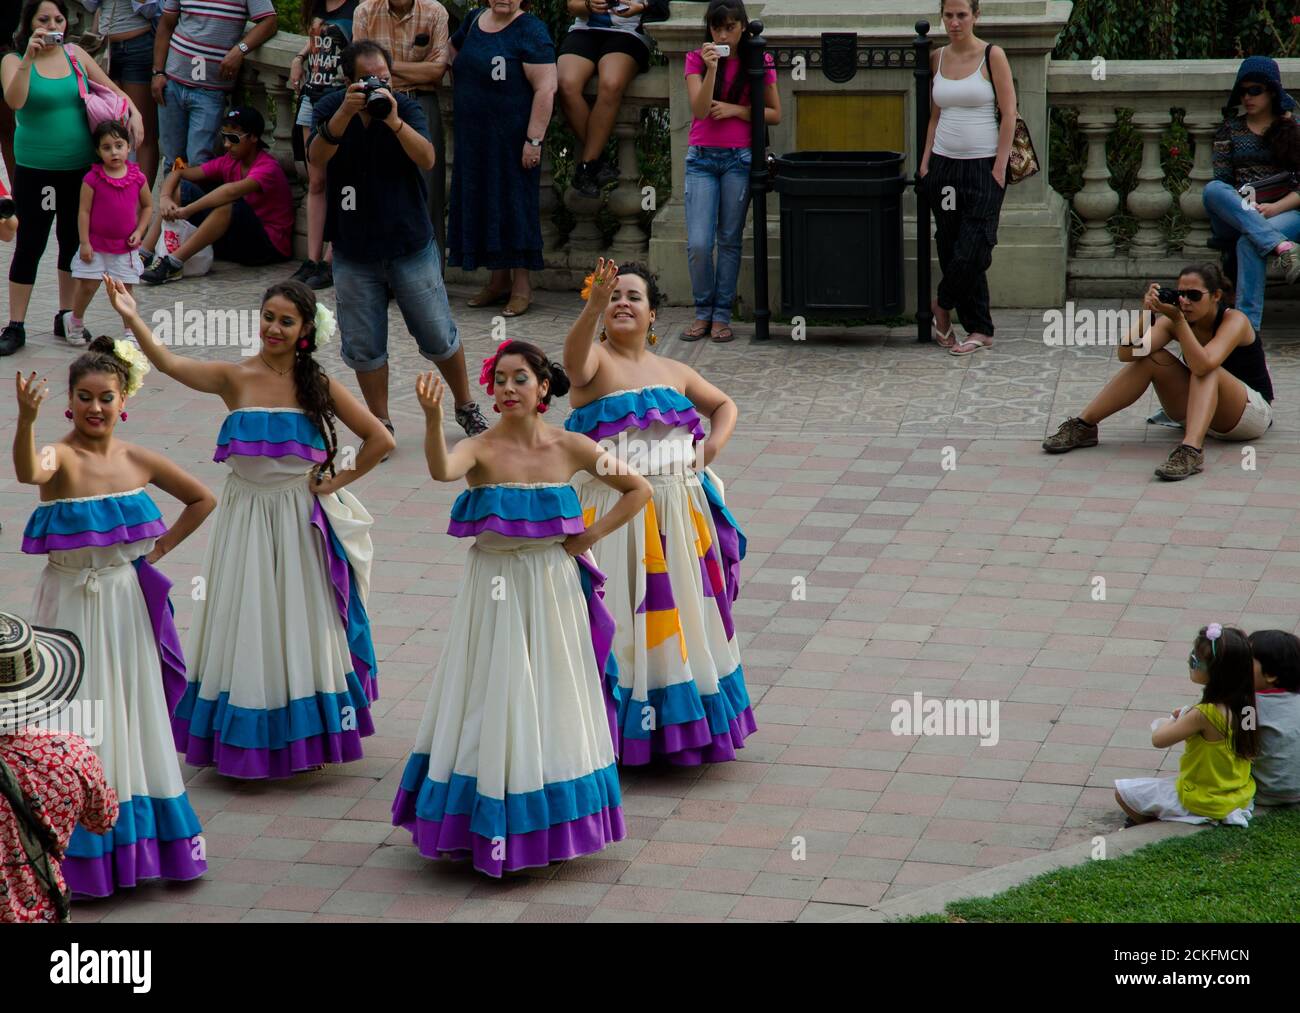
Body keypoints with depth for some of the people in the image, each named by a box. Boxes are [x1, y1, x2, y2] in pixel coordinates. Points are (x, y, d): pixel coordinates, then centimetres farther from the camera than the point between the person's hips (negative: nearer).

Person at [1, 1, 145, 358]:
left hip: (79, 167, 4)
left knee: (73, 241, 12)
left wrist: (134, 114, -4)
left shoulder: (75, 55, 6)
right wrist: (29, 57, -33)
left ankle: (66, 318, 25)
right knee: (30, 245, -1)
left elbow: (111, 90, 14)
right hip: (35, 170, -4)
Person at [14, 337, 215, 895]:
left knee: (133, 714, 13)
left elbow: (203, 499, 12)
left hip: (127, 602, 4)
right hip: (71, 604, -4)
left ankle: (136, 834, 27)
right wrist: (26, 419, -55)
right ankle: (81, 845, 13)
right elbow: (28, 472, -38)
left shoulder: (138, 460, 0)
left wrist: (161, 548, 4)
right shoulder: (61, 456, -13)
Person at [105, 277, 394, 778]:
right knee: (247, 624, 5)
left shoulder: (318, 386, -2)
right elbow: (170, 363, -19)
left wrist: (338, 482, -4)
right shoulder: (236, 378, -4)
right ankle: (246, 741, 16)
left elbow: (380, 440, 1)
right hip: (247, 516, 0)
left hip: (301, 520, 0)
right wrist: (133, 319, -33)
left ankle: (307, 737, 21)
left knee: (301, 622, 8)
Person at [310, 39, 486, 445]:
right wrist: (346, 113, -35)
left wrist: (394, 121, -35)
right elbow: (317, 157, -21)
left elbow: (427, 159, -20)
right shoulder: (331, 108, -3)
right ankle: (381, 424, 20)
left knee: (439, 336, 7)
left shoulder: (405, 107, -6)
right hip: (353, 252, 1)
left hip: (410, 245, -1)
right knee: (364, 346, 6)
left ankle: (466, 408, 26)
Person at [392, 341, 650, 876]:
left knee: (551, 700, 12)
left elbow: (638, 489, 7)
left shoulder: (569, 448, -4)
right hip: (495, 589, -2)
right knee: (494, 700, 4)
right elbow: (442, 470, -36)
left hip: (553, 589, 2)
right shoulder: (481, 449, -11)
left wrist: (592, 535, -2)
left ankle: (551, 820, 27)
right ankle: (488, 825, 17)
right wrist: (433, 417, -52)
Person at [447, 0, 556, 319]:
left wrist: (534, 140, -22)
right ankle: (499, 280, 20)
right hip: (474, 135, 7)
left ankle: (521, 286, 5)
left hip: (512, 136, -7)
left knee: (514, 204, -2)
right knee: (483, 204, 10)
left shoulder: (530, 32, -12)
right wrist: (461, 90, 16)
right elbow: (454, 48, 30)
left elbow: (545, 89, -17)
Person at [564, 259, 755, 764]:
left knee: (678, 610, 11)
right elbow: (575, 361, -29)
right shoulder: (598, 360, -4)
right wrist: (594, 305, -46)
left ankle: (677, 721, 23)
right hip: (613, 509, -5)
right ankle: (617, 726, 5)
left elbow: (724, 405, 26)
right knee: (617, 615, -3)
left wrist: (715, 445, 6)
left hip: (676, 509, 5)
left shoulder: (673, 372, 12)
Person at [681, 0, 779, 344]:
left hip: (740, 158, 0)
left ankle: (722, 315, 11)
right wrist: (711, 69, -23)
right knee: (698, 244, -7)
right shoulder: (696, 60, 3)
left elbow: (774, 114, 5)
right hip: (702, 158, 0)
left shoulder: (759, 62, 2)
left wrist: (735, 109, -9)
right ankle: (703, 312, 11)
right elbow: (700, 109, -10)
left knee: (729, 240, 3)